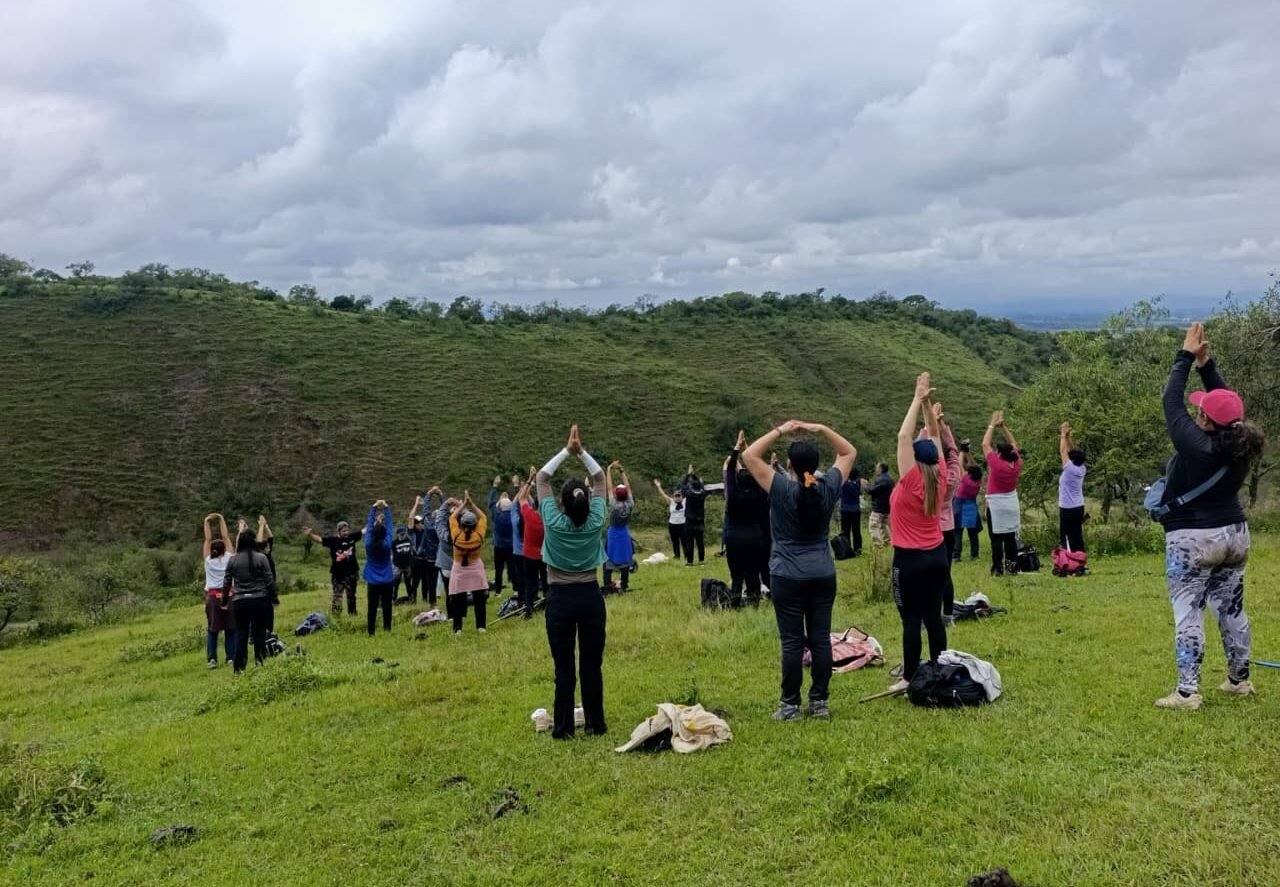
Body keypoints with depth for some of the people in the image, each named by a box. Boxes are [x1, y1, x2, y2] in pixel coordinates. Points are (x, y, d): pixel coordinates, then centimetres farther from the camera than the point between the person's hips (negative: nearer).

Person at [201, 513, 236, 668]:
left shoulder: (208, 560, 4)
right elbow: (225, 537, 7)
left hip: (213, 596, 1)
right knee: (230, 629, 5)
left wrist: (206, 522, 13)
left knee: (212, 629, 4)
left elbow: (208, 539, 9)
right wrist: (222, 519, 10)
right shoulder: (228, 558, 2)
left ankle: (212, 658, -7)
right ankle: (231, 657, 0)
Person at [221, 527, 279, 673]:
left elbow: (226, 583, 5)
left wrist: (224, 601, 18)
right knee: (259, 633, 5)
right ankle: (260, 662, 6)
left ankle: (240, 667, 9)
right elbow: (269, 580, -3)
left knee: (241, 634, 8)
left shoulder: (233, 560, 1)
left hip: (239, 602, 2)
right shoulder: (261, 558, -5)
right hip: (259, 600, -2)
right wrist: (275, 599, 7)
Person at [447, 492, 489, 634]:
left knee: (457, 600, 4)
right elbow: (482, 517, -3)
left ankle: (457, 628, 2)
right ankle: (481, 626, 7)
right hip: (476, 569, 0)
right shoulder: (478, 536, -16)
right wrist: (471, 503, -4)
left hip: (459, 570, 0)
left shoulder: (456, 536, -17)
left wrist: (463, 504, -1)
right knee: (480, 599, 8)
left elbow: (452, 517, -5)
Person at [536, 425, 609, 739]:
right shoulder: (595, 522, -9)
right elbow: (600, 479, 3)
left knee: (564, 668, 2)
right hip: (590, 596, 2)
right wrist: (582, 451, -4)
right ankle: (595, 724, 14)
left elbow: (541, 478, -3)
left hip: (560, 598, -2)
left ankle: (563, 727, 7)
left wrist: (566, 451, -4)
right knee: (591, 665, 7)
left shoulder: (554, 523, -13)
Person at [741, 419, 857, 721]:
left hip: (788, 577, -3)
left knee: (792, 642, -1)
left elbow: (748, 455, -8)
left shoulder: (782, 489, -12)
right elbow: (849, 452, 12)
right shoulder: (828, 488, -2)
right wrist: (822, 430, 4)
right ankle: (819, 701, 13)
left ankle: (790, 705, 4)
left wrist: (780, 430, -4)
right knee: (821, 639, 7)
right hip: (823, 576, 4)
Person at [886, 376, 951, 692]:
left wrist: (919, 399, -13)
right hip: (937, 556, 6)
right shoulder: (940, 480, 0)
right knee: (933, 616, 11)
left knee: (911, 620, -2)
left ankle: (910, 678, 1)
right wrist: (927, 404, 6)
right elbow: (934, 437, 9)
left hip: (910, 559, -6)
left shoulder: (911, 481, -15)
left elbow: (904, 436, -17)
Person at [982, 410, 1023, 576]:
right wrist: (1003, 426, 8)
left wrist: (993, 425, -3)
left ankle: (998, 568, -5)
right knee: (1011, 537, 9)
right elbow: (1013, 444, 10)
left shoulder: (997, 464, -19)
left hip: (996, 504, -6)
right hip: (1012, 503, 6)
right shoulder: (1017, 464, -4)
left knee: (996, 538, -3)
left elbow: (985, 445, -10)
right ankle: (1012, 566, 10)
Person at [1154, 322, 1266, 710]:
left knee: (1188, 612, -6)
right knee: (1232, 609, 17)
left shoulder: (1196, 445, -21)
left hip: (1192, 541, -7)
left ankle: (1187, 692, -7)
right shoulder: (1241, 444, -3)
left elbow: (1171, 402, -13)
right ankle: (1240, 679, 28)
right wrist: (1206, 364, 5)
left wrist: (1186, 357, -5)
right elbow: (1228, 402, 10)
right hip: (1234, 535, 7)